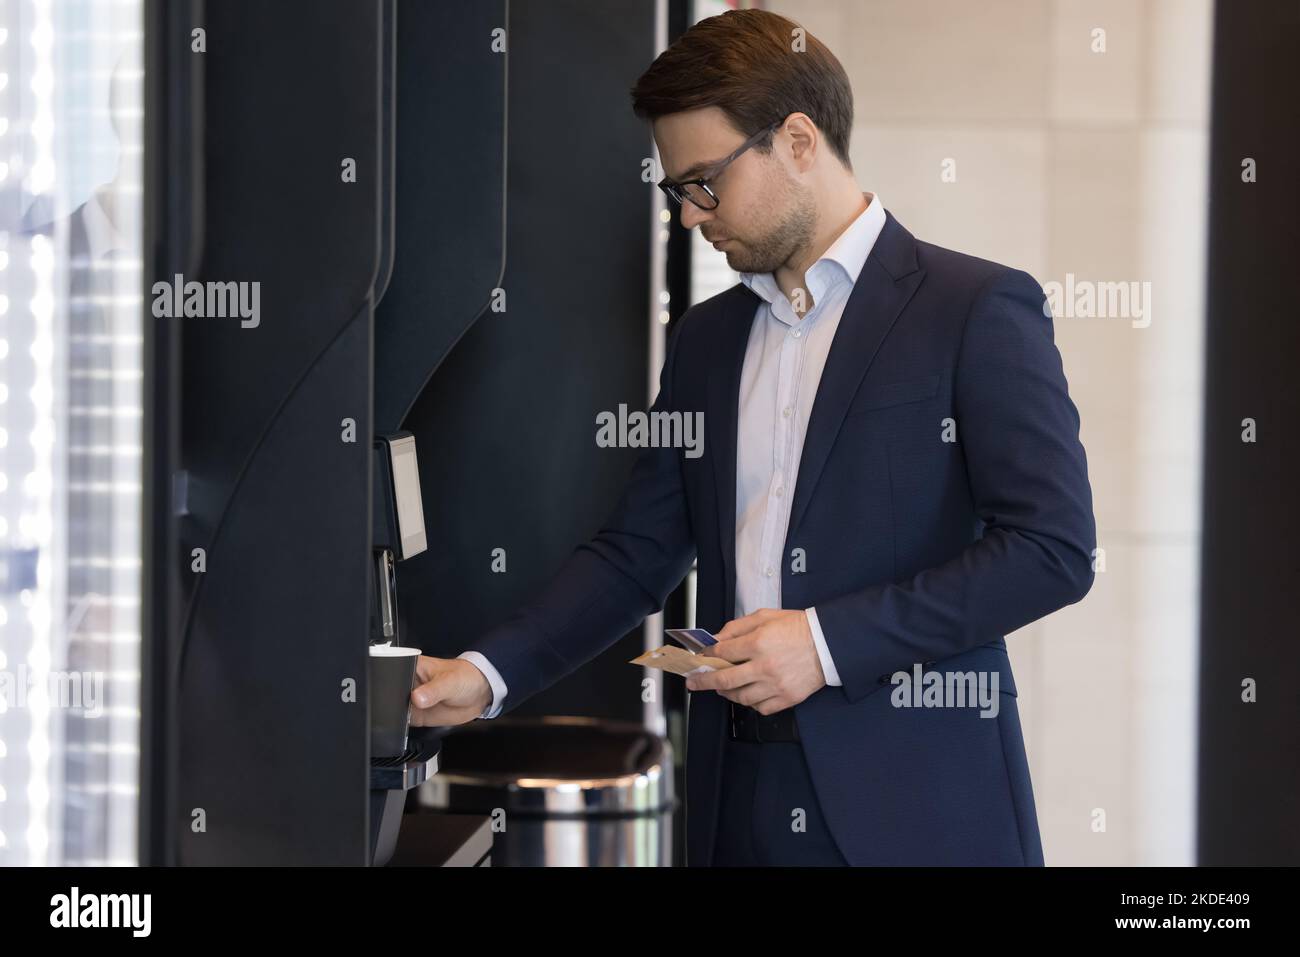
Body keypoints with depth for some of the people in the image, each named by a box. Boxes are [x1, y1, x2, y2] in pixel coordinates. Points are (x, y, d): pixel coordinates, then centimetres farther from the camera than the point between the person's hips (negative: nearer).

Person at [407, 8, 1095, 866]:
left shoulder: (978, 309, -6)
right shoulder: (705, 340, 14)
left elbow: (1054, 547, -12)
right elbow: (637, 554, 13)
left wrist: (828, 639, -16)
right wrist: (488, 674, -1)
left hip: (915, 804, -5)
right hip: (741, 799, 5)